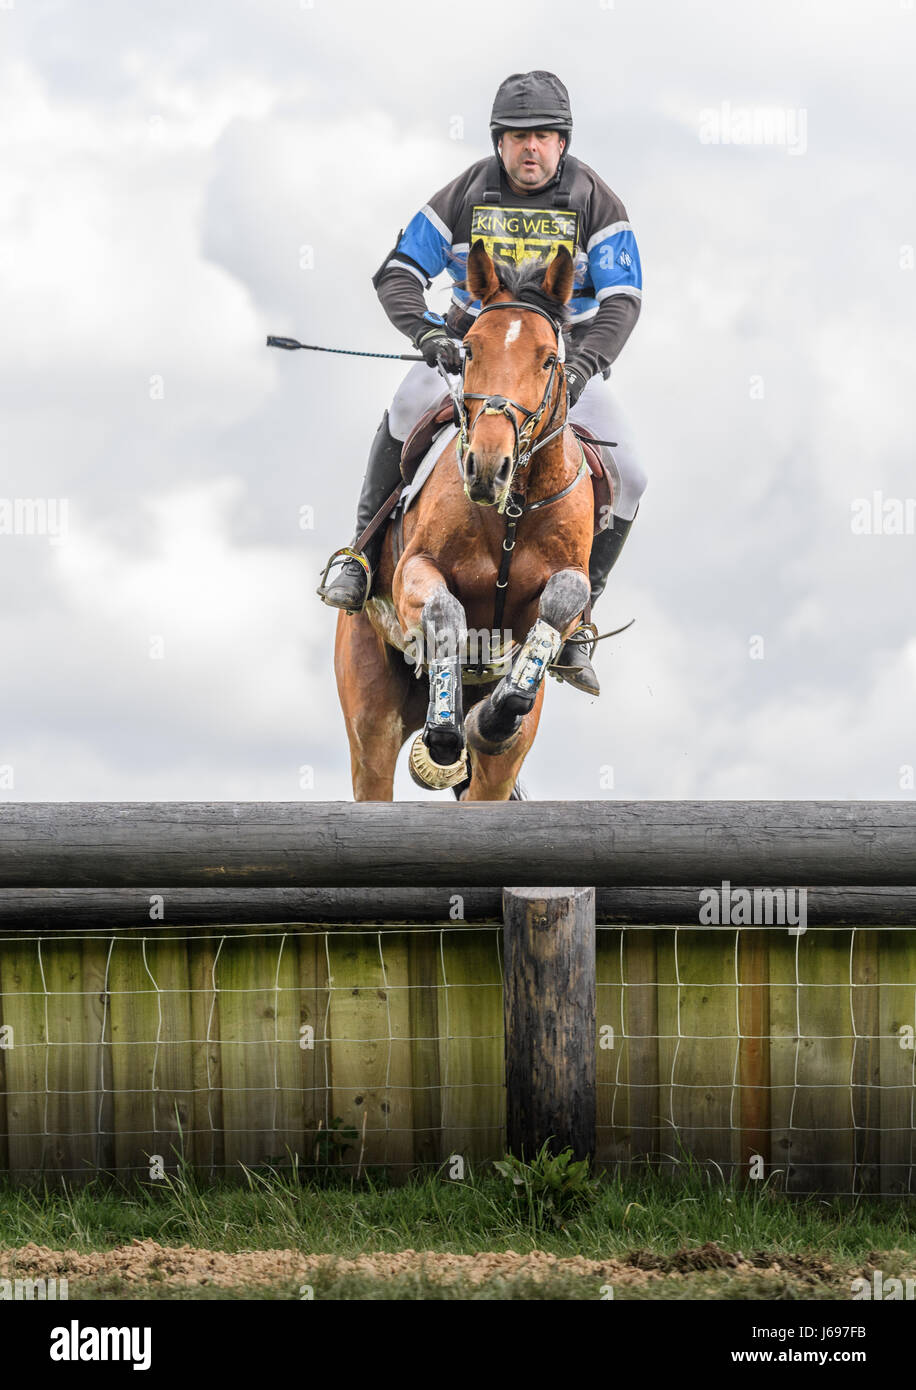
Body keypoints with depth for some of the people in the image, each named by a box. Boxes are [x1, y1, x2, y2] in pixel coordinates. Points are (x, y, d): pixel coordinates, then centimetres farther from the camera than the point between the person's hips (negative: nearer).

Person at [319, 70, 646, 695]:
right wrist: (427, 334, -30)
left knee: (627, 476, -15)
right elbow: (397, 274, -8)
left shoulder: (596, 204, -10)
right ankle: (364, 557, -20)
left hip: (569, 353, 1)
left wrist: (584, 365, -36)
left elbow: (622, 299, -16)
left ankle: (576, 622, -2)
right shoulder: (465, 196, -7)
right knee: (409, 405, -32)